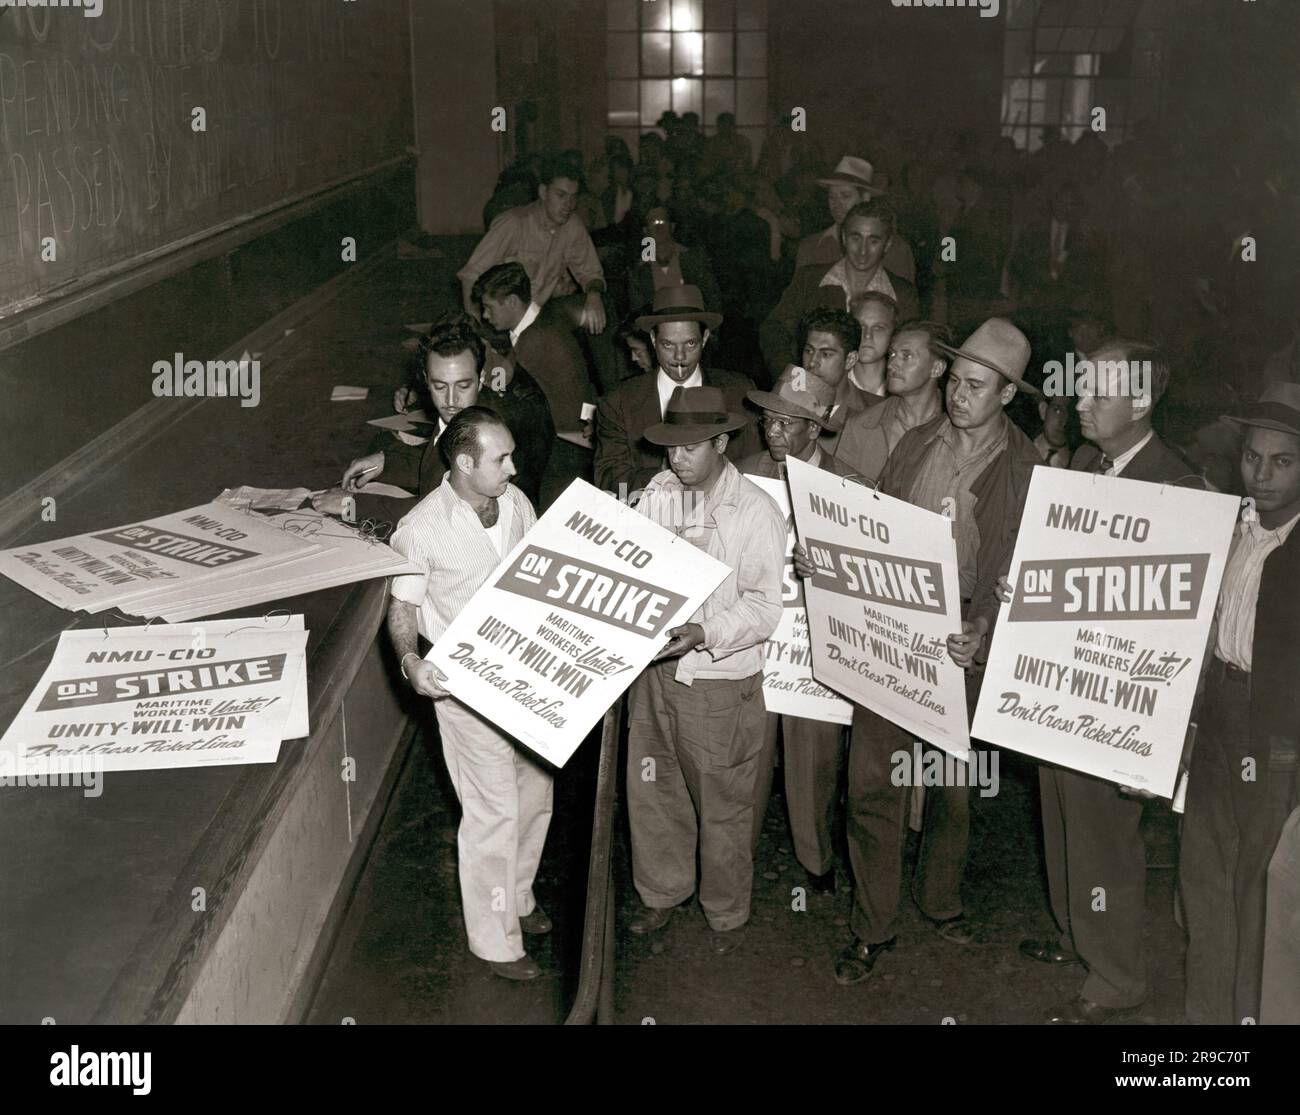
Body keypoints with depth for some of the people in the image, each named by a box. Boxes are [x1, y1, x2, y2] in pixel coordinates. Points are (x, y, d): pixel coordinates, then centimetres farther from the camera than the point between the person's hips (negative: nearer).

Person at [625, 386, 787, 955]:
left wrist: (705, 633, -31)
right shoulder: (657, 493, 1)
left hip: (721, 679, -5)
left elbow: (763, 607, -17)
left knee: (724, 805, 10)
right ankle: (662, 891, 41)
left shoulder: (756, 512, -13)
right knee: (651, 790, 18)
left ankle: (727, 912, 32)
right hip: (654, 668, 5)